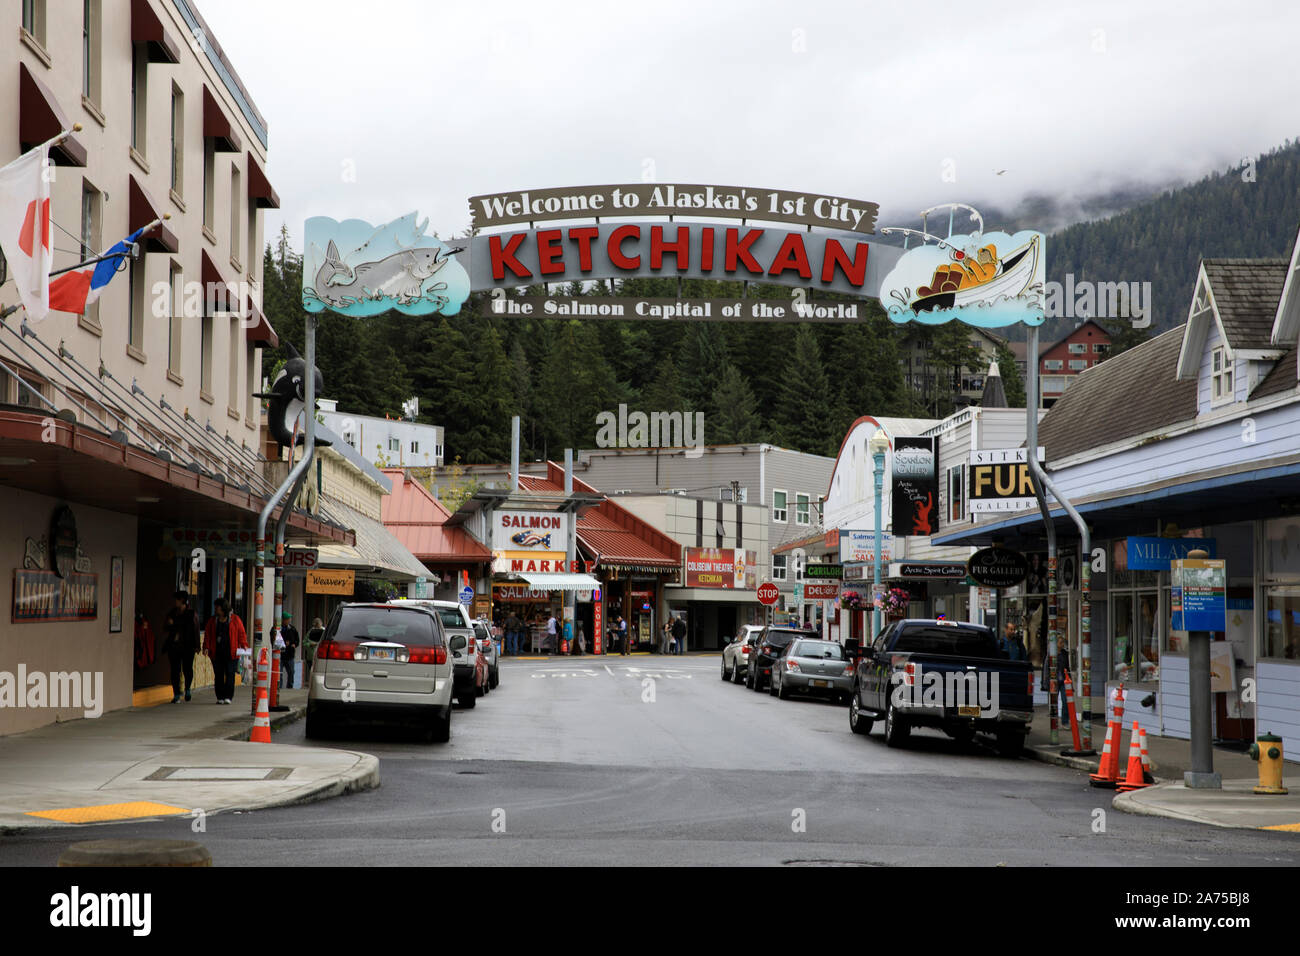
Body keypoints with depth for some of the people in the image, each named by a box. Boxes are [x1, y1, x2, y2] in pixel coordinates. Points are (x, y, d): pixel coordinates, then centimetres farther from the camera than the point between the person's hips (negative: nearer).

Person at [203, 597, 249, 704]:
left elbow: (241, 633, 6)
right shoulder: (212, 620, 12)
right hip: (216, 653, 3)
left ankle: (228, 697, -5)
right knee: (218, 675, 3)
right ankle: (220, 697, 9)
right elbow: (207, 635, 10)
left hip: (231, 653, -3)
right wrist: (206, 647, -3)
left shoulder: (235, 619, 5)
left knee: (230, 674, -7)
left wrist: (244, 645, -7)